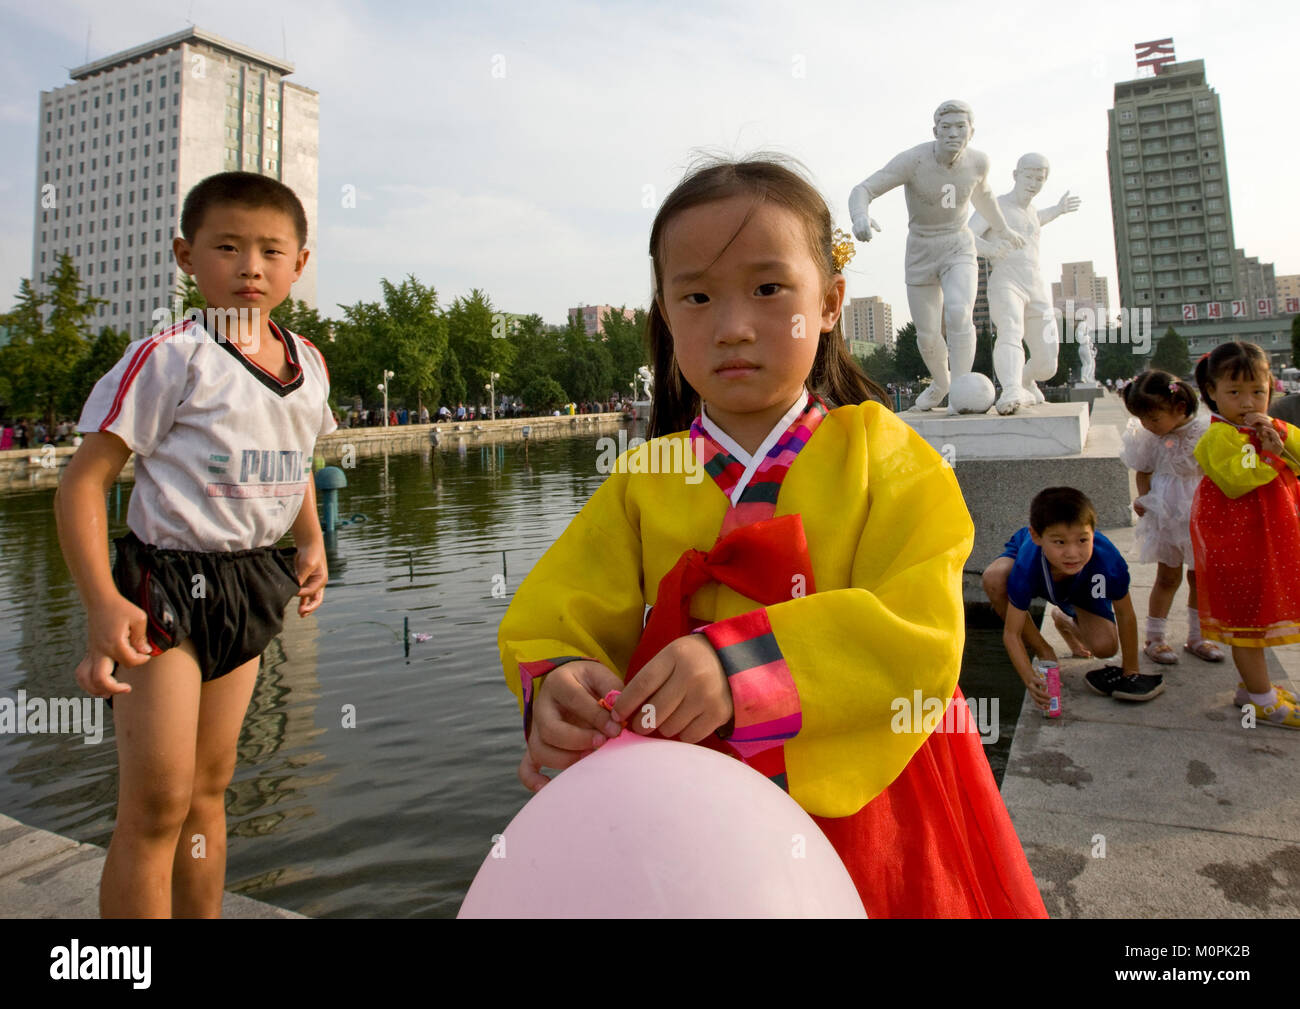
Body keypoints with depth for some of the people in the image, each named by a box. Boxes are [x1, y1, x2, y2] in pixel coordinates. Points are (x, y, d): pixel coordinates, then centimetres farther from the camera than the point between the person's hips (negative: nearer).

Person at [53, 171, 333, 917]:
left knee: (210, 787, 18)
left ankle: (205, 914, 33)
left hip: (253, 583, 6)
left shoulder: (310, 364, 7)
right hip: (167, 582, -6)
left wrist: (312, 541, 6)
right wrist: (103, 605, -24)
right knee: (157, 802, -2)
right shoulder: (170, 358, -12)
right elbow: (83, 481, -13)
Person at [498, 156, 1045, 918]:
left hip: (856, 797, -1)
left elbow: (917, 633, -18)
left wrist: (740, 669, -32)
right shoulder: (643, 480, -1)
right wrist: (561, 686, -27)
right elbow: (554, 617, -3)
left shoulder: (881, 454, -7)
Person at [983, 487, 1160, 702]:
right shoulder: (1026, 566, -44)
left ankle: (1066, 622, 26)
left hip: (1084, 583, 1)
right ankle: (1043, 651, -9)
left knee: (1105, 648, -14)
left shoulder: (1108, 561, -42)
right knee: (993, 578, -36)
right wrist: (1030, 680, -48)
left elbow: (1125, 615, -21)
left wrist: (1131, 670, -10)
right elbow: (1011, 633, -34)